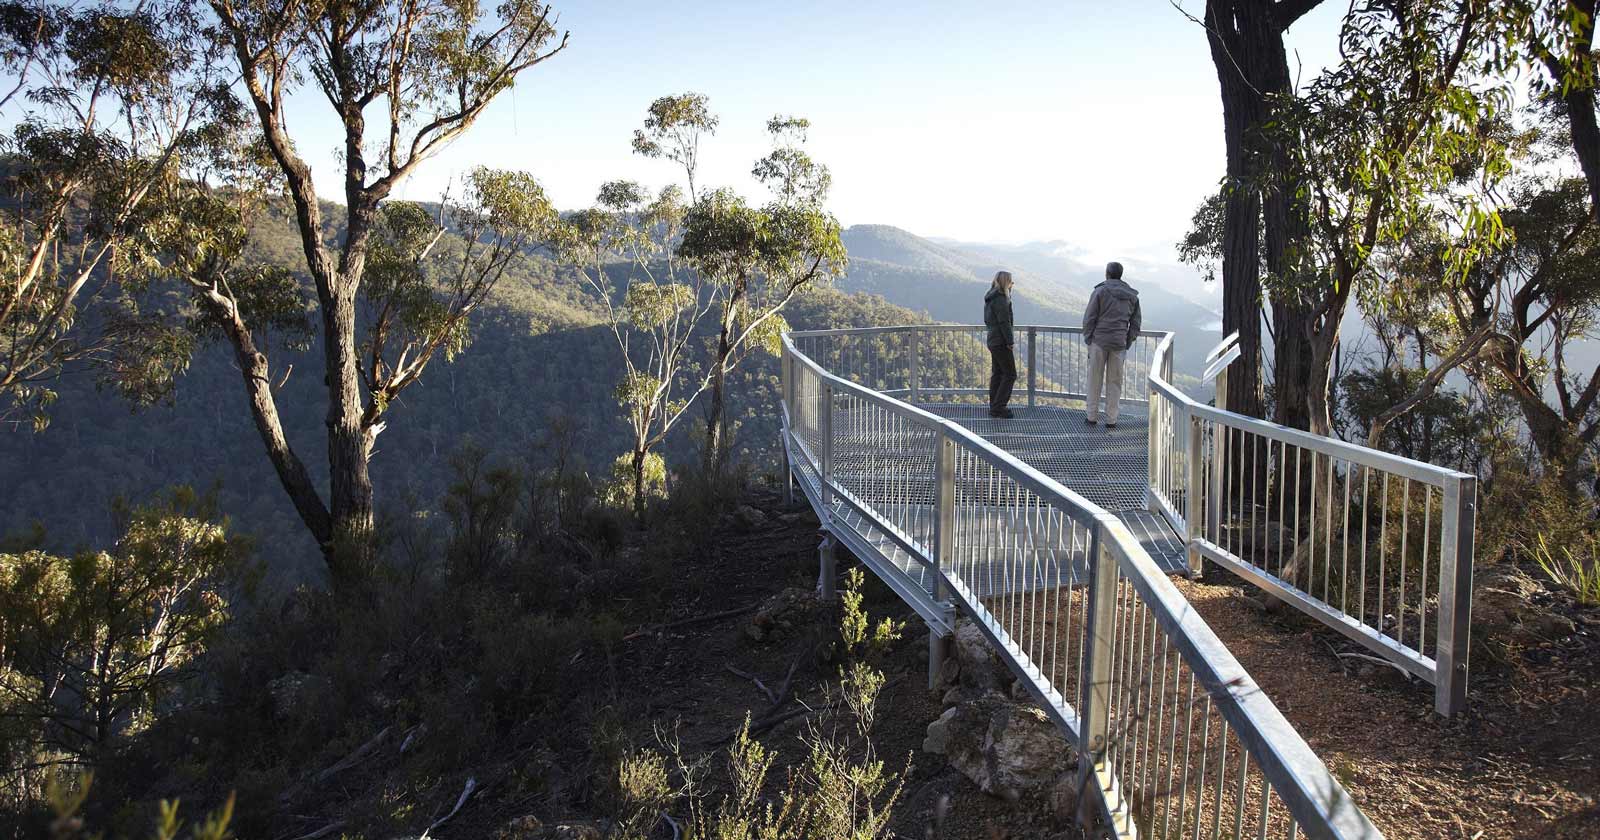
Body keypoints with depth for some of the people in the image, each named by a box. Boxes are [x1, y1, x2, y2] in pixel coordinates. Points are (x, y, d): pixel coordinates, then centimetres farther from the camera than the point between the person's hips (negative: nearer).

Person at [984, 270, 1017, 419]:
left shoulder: (989, 299, 13)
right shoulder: (1000, 300, -17)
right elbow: (1004, 322, -21)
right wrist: (1010, 341, -17)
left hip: (993, 341, 10)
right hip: (1002, 343, -10)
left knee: (997, 374, 13)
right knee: (1010, 374, -5)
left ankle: (994, 407, 16)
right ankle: (998, 407, -7)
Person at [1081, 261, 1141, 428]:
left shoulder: (1100, 292, -5)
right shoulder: (1132, 296, 8)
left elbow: (1089, 318, -7)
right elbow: (1135, 323, 10)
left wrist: (1088, 339, 0)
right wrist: (1127, 344, 14)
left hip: (1099, 341, -3)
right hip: (1119, 343, 3)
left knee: (1095, 379, 6)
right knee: (1114, 381, 8)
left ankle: (1092, 416, 9)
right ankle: (1111, 419, 8)